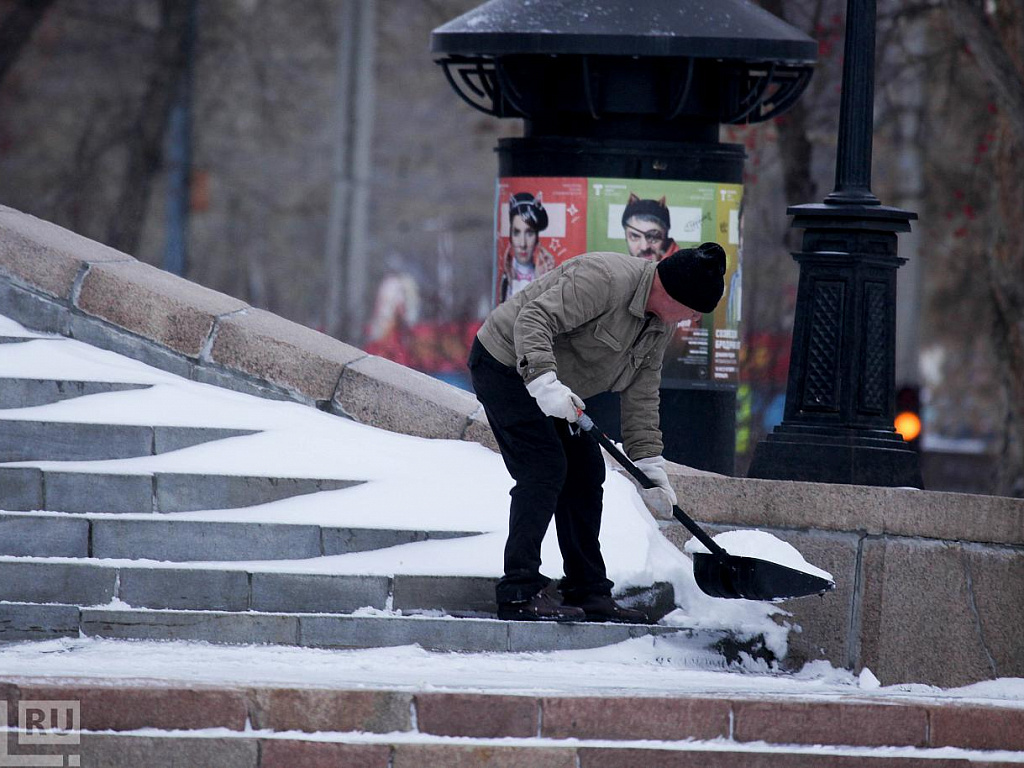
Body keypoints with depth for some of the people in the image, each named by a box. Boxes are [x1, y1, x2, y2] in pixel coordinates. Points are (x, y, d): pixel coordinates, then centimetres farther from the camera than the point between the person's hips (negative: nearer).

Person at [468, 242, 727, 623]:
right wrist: (544, 381, -43)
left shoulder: (661, 325, 2)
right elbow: (533, 320, -33)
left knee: (585, 473, 8)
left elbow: (641, 394, 7)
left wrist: (649, 462, 0)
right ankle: (520, 591, -19)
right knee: (544, 469, -18)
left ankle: (587, 592, 15)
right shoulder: (603, 278, -28)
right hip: (507, 365, -10)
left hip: (555, 386, 10)